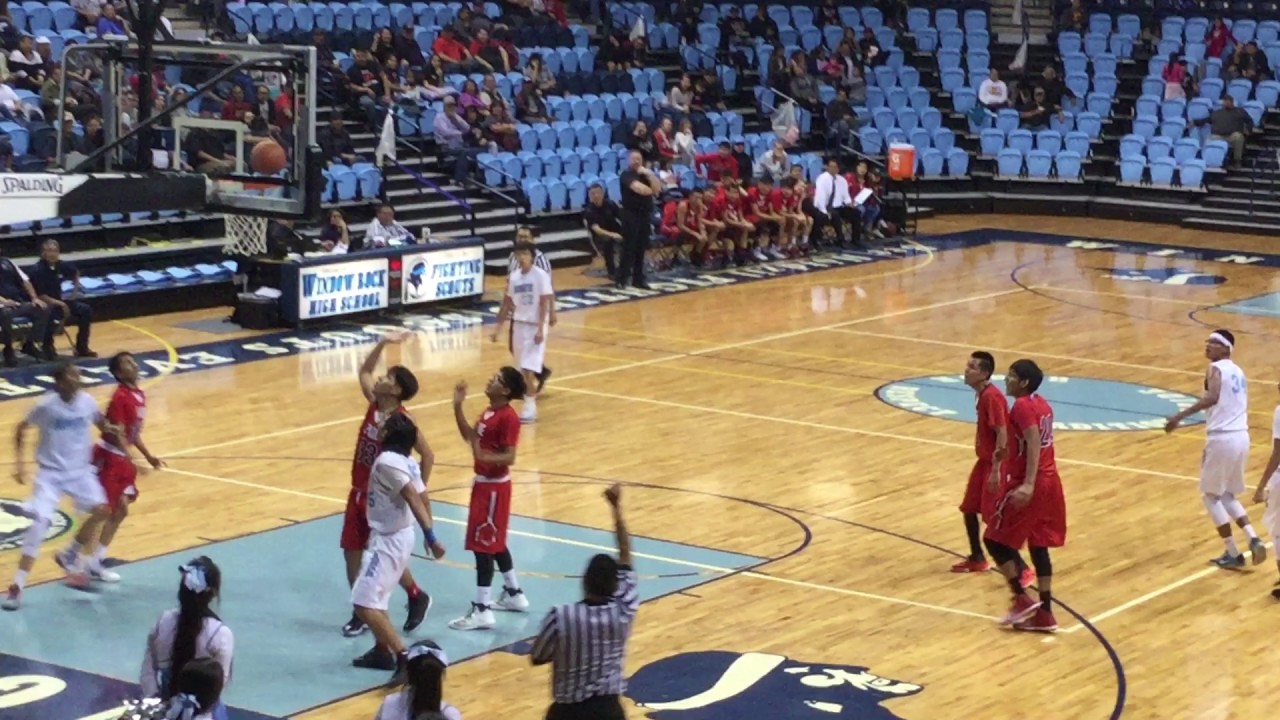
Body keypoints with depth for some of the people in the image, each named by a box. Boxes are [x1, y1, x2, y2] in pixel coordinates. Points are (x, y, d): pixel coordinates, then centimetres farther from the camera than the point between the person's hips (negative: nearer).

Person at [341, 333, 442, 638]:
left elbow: (427, 455, -17)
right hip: (359, 492, 7)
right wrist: (383, 344, 3)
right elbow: (365, 371, 14)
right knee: (351, 552, 7)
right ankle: (361, 614, 17)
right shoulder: (374, 404, 0)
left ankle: (418, 598, 26)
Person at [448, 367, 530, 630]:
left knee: (483, 545, -7)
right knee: (495, 544, 20)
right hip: (483, 482, 10)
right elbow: (470, 436, 14)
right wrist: (458, 407, 5)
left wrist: (484, 457, -42)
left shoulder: (508, 418, -21)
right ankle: (514, 594, 34)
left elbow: (509, 457, -25)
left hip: (494, 487, -10)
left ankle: (482, 611, -4)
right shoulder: (489, 411, 8)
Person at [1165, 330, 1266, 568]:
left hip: (1222, 438, -8)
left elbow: (1212, 398, -26)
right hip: (1241, 437, 8)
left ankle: (1233, 554, 7)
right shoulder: (1238, 371, 19)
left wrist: (1179, 416, -27)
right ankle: (1254, 540, 3)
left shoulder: (1215, 369, -7)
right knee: (1228, 495, 22)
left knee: (1210, 495, 7)